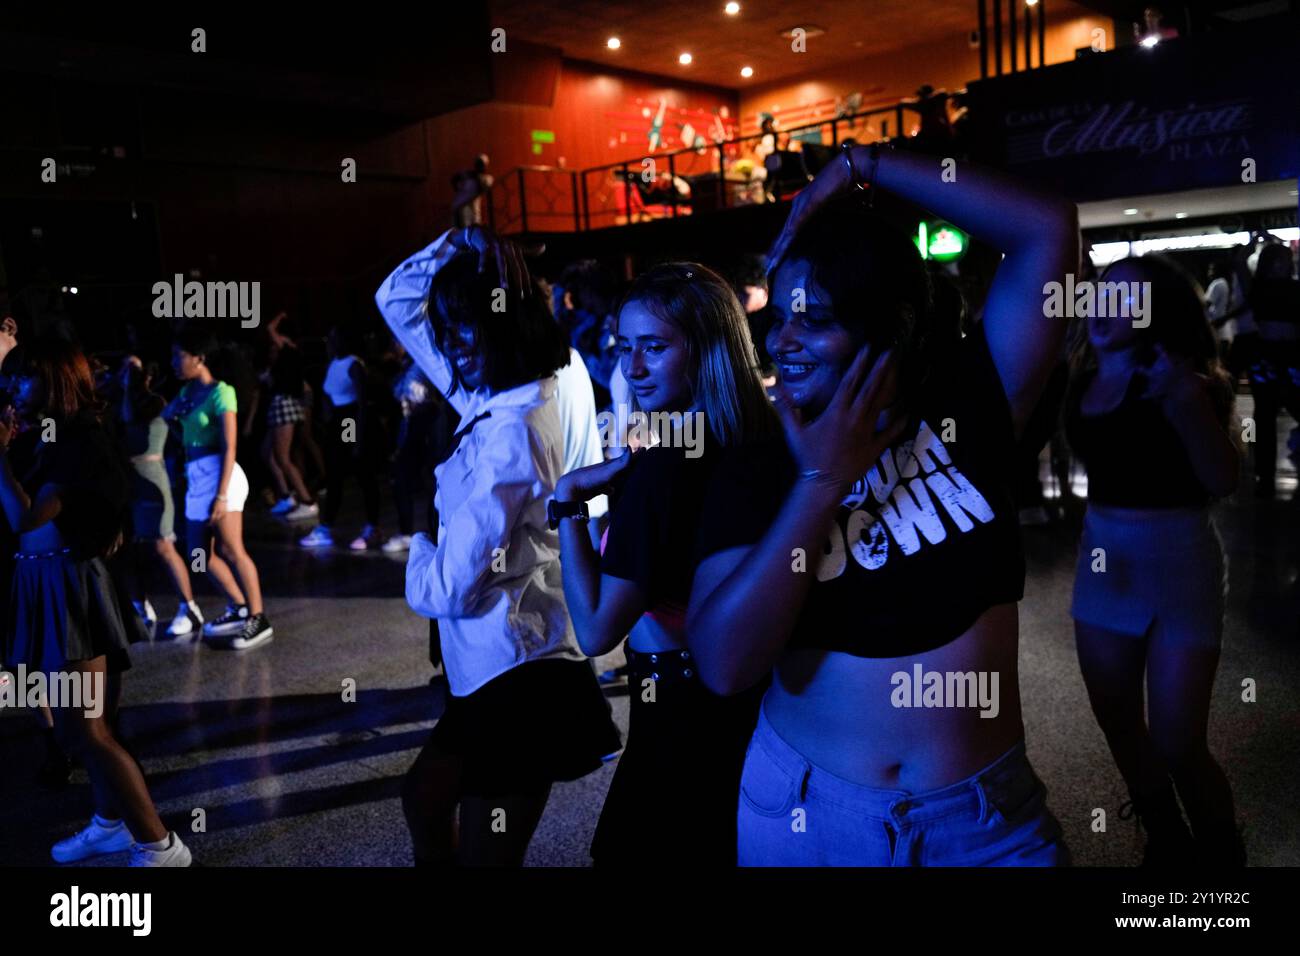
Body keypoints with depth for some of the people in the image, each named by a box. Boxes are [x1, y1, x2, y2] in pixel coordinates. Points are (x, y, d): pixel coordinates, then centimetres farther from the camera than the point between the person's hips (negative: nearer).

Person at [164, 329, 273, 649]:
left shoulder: (220, 392, -12)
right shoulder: (188, 392, 12)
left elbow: (229, 448, -16)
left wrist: (221, 495, -20)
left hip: (218, 477, -9)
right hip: (198, 479, 9)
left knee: (232, 551, -5)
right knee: (201, 552, 12)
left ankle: (259, 619, 4)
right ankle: (240, 608, 24)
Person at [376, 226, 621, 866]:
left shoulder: (509, 434, -23)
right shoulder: (500, 398, 3)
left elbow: (452, 588, -21)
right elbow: (397, 300, 14)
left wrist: (415, 554, 0)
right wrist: (455, 245, 1)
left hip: (519, 681, -9)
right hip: (498, 669, 9)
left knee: (484, 853, 9)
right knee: (423, 800, 28)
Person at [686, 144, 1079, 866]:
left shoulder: (962, 413, -5)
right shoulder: (752, 474, -7)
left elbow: (1049, 231, -12)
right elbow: (724, 665, -19)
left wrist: (863, 166, -11)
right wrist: (821, 482, -19)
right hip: (806, 811, 0)